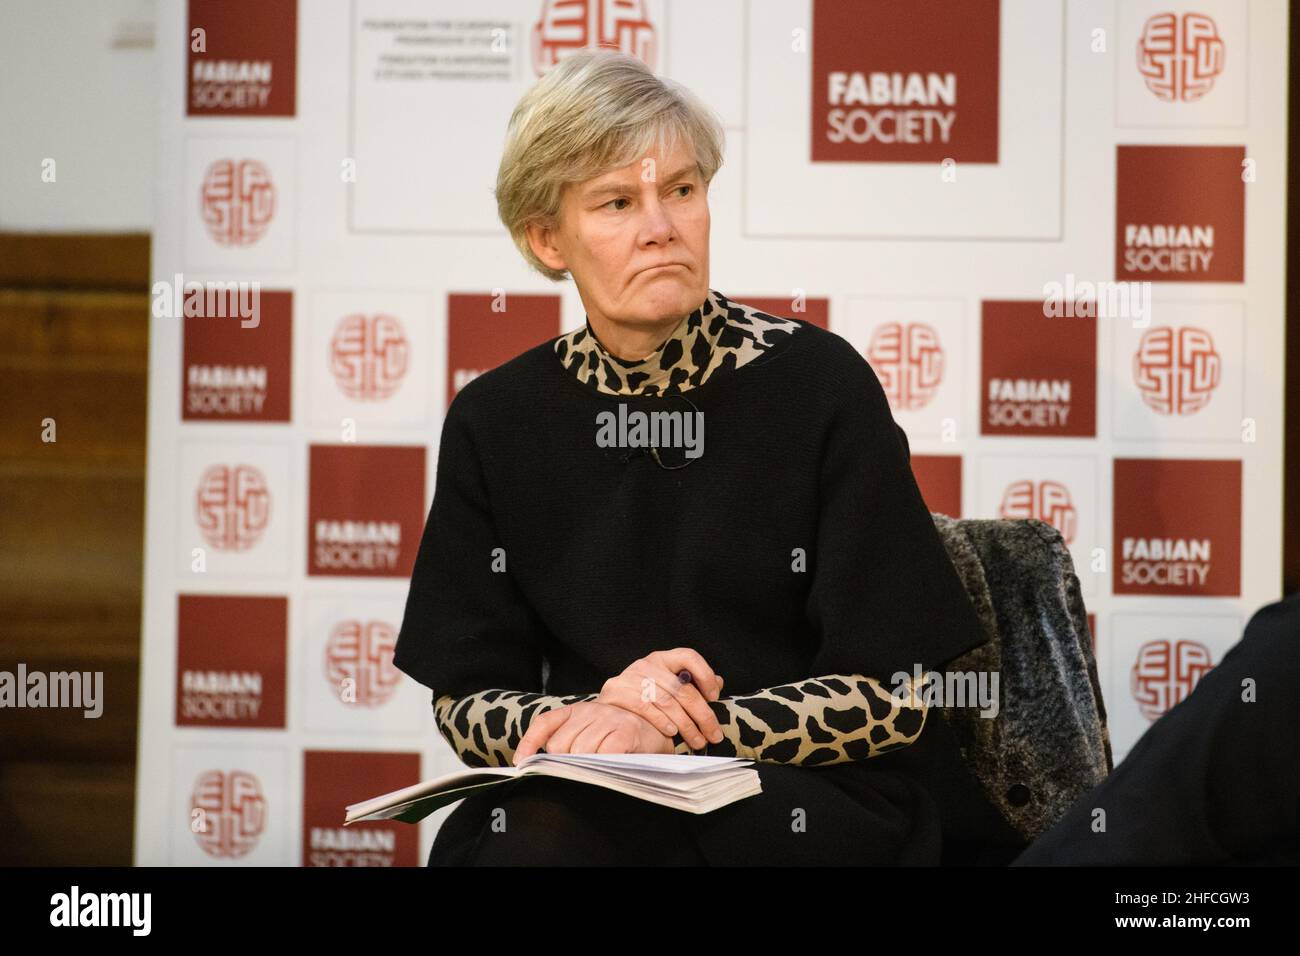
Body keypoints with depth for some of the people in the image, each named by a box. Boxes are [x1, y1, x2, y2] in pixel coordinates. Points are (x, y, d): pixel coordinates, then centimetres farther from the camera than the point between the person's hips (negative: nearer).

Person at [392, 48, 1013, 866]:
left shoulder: (819, 383, -4)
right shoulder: (496, 421, 5)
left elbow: (894, 696, -5)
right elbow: (466, 701, 6)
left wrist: (676, 729, -19)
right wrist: (593, 714, -16)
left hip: (813, 805, -3)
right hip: (582, 799, 3)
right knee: (540, 834, -34)